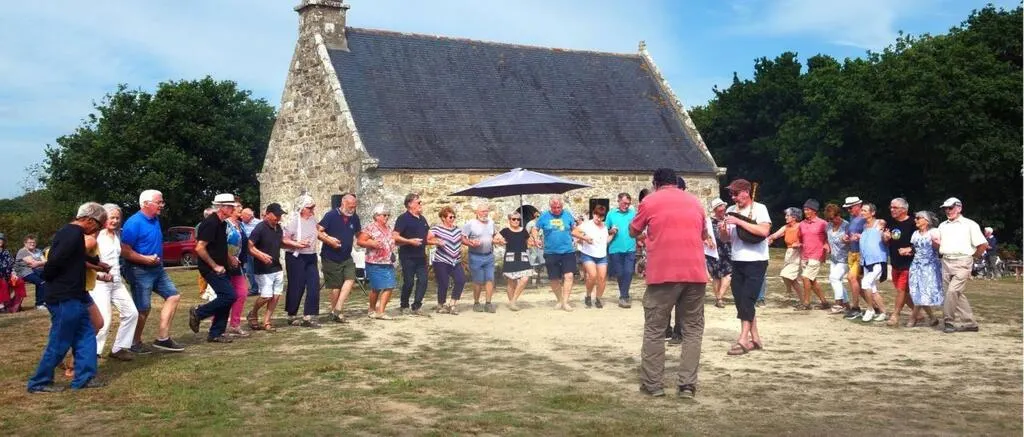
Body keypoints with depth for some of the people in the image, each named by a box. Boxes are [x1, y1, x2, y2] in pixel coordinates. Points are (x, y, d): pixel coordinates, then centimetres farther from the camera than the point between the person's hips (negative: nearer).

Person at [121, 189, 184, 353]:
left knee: (173, 295, 6)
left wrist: (158, 259, 14)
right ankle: (135, 344, 18)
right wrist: (145, 259, -23)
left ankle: (162, 338, 9)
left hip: (157, 269, 9)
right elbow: (124, 251, -22)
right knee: (143, 309, 0)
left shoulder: (155, 220, 7)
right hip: (140, 271, -9)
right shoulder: (134, 223, -19)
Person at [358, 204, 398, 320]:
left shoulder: (389, 229, 15)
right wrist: (371, 243, -24)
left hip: (388, 263, 7)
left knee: (389, 287, -4)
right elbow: (359, 241, -11)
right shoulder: (371, 228, -8)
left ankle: (380, 311, -1)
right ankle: (372, 310, 20)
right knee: (376, 288, -1)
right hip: (375, 263, -7)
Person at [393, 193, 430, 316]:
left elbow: (426, 235, 29)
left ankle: (416, 307, 7)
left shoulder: (422, 219, 15)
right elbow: (395, 237, -17)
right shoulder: (403, 218, -9)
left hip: (421, 256, 7)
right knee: (409, 282, -2)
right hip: (408, 256, -7)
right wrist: (410, 241, -24)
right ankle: (403, 306, 17)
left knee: (423, 281, 0)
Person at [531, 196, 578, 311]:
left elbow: (574, 229, 14)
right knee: (554, 279, 7)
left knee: (569, 276, -13)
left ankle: (565, 302, -8)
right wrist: (536, 239, -10)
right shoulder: (544, 216, 2)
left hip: (568, 251, 0)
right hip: (551, 253, 0)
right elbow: (535, 230, 8)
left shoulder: (567, 215, 5)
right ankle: (559, 300, 26)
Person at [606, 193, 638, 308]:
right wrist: (611, 231, -10)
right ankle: (625, 296, 21)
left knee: (628, 272, -8)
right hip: (615, 249, 1)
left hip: (630, 248, -1)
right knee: (619, 273, 7)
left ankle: (623, 296, -1)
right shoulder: (611, 214, 5)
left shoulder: (633, 213, 4)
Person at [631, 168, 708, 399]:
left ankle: (652, 384, 7)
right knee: (693, 329, 9)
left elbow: (633, 232, 17)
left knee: (654, 330, 6)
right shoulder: (695, 201, 14)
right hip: (695, 273, 3)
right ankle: (687, 385, 2)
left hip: (662, 274, -3)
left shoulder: (650, 202, 4)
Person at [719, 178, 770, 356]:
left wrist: (739, 222, -24)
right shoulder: (731, 210, 8)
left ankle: (743, 340, -10)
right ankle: (755, 338, 17)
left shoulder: (759, 209, -8)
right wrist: (722, 231, -9)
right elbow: (727, 239, 14)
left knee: (746, 300, -11)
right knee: (740, 300, 7)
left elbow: (764, 231, -24)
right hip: (737, 261, 7)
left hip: (756, 261, -7)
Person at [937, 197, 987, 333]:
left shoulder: (969, 225, -2)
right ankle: (969, 323, 13)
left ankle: (948, 322, -7)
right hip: (946, 262, 6)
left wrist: (973, 256, 3)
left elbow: (983, 244, -4)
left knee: (952, 291, -16)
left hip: (962, 263, -6)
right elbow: (938, 246, 20)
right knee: (957, 294, 6)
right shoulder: (942, 226, 16)